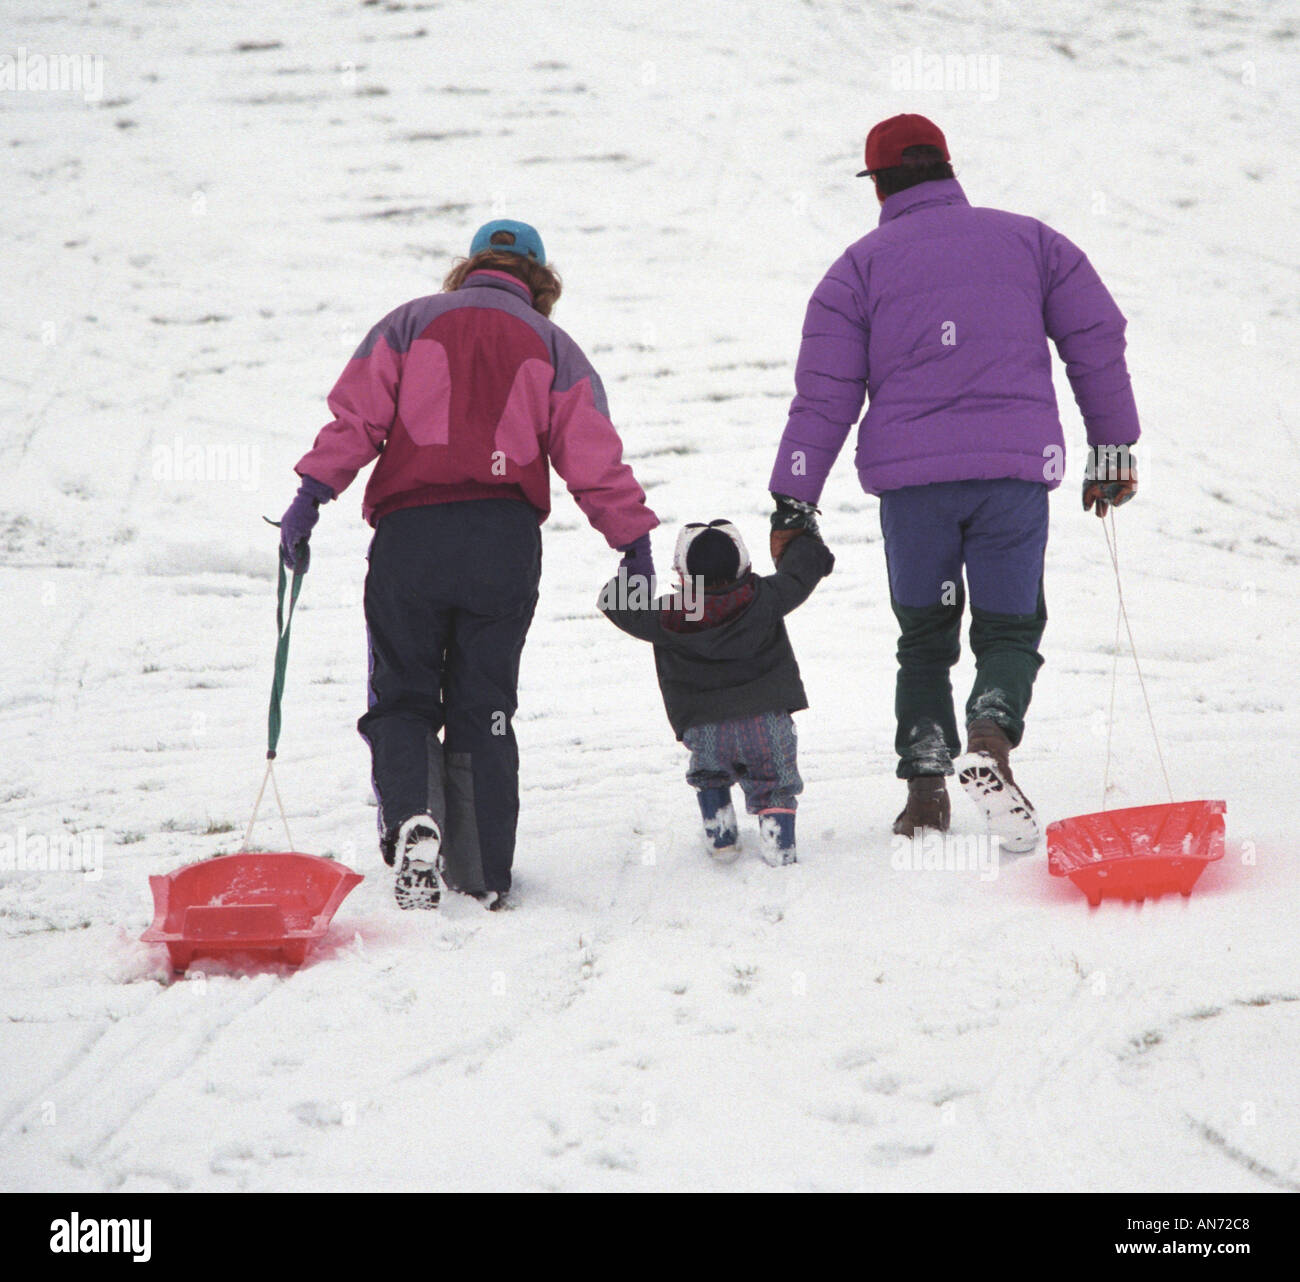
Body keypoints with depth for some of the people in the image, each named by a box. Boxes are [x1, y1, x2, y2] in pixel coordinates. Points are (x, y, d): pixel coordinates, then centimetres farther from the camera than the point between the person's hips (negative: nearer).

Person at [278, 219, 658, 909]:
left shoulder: (411, 323, 12)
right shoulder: (552, 346, 15)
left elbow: (357, 416, 0)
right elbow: (592, 455, 9)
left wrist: (311, 494, -4)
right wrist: (633, 538, 15)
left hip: (410, 531, -1)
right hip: (505, 538, 1)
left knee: (402, 698, 9)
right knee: (483, 709, 10)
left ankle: (411, 816, -19)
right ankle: (483, 873, 6)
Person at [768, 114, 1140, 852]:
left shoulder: (862, 266, 9)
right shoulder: (1027, 239, 13)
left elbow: (825, 393, 2)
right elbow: (1096, 335, 9)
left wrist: (793, 501, 3)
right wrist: (1113, 447, 15)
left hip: (911, 474, 0)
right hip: (1016, 464, 0)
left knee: (925, 638, 16)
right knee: (1010, 629, 9)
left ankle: (925, 787, 2)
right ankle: (992, 738, -22)